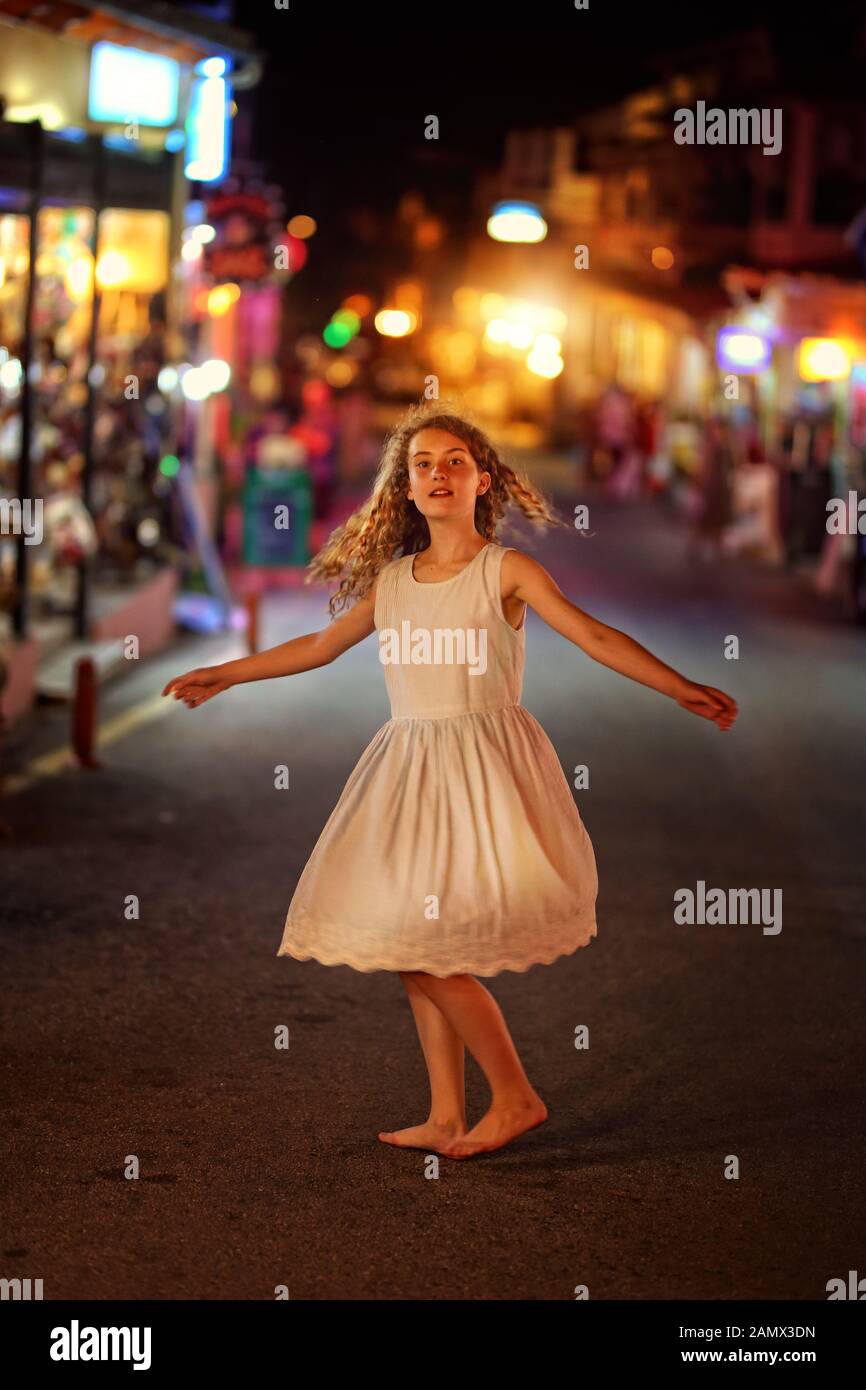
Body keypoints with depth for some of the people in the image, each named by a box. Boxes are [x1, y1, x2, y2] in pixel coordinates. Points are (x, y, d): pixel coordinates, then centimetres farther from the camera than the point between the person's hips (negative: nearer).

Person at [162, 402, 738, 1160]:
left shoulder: (507, 570, -4)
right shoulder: (390, 580, 10)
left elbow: (592, 634, -13)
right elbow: (320, 646, 22)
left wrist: (681, 686, -25)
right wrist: (225, 674, 28)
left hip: (484, 765, -6)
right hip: (407, 769, 6)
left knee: (430, 950, -12)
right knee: (412, 949, 6)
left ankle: (516, 1097, 3)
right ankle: (446, 1117, 16)